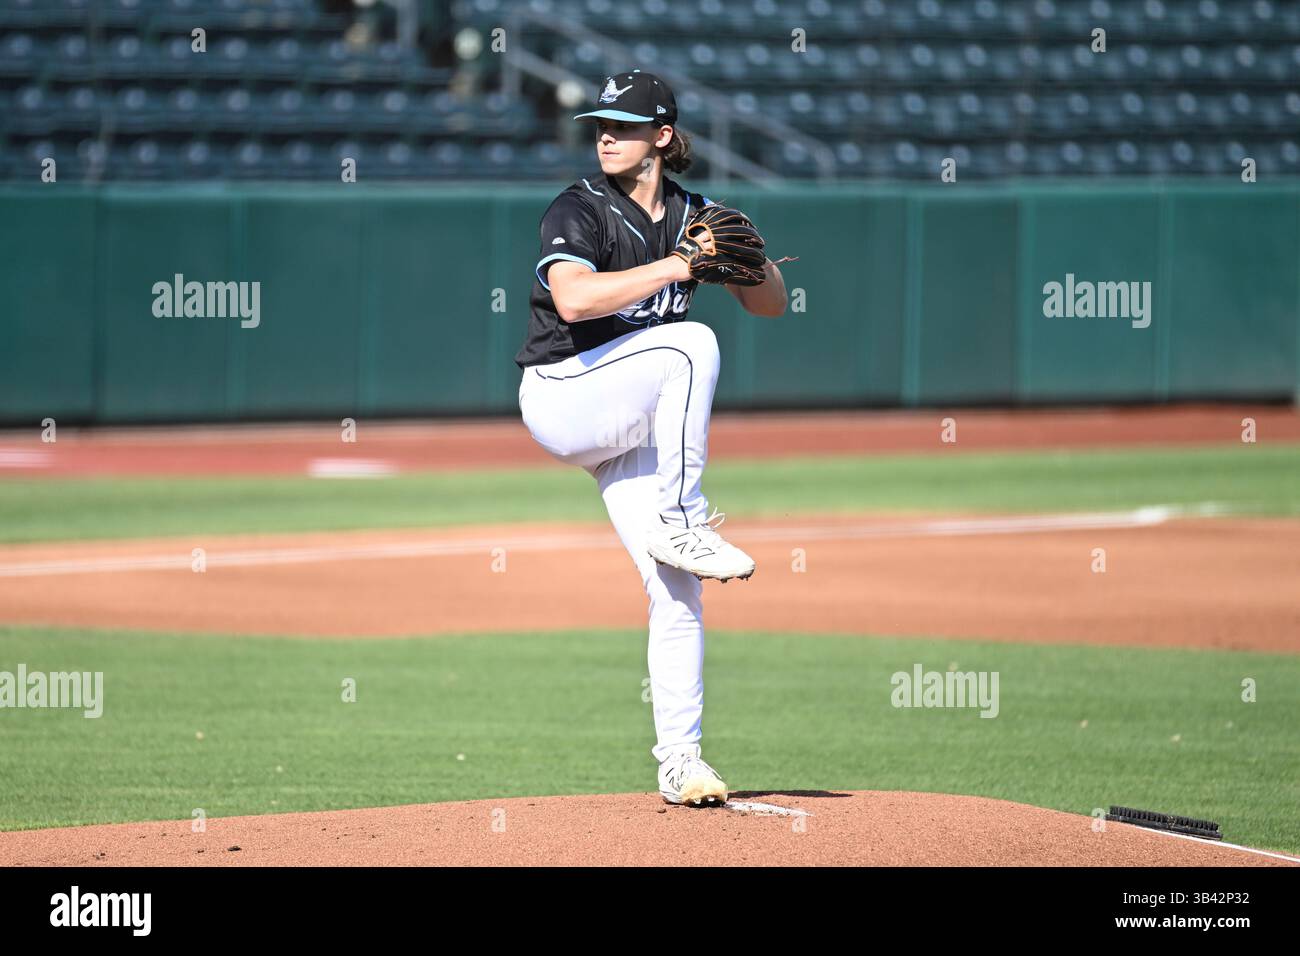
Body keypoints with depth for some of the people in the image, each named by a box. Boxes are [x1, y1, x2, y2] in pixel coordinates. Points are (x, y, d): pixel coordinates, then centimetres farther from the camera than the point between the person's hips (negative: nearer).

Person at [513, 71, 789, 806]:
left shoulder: (692, 216, 6)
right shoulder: (580, 211, -12)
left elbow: (772, 304, 8)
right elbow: (574, 300, -31)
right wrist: (679, 264, -30)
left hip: (634, 425, 6)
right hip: (561, 397, -6)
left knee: (678, 592, -3)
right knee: (691, 343, -30)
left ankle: (680, 763, 4)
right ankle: (681, 520, -24)